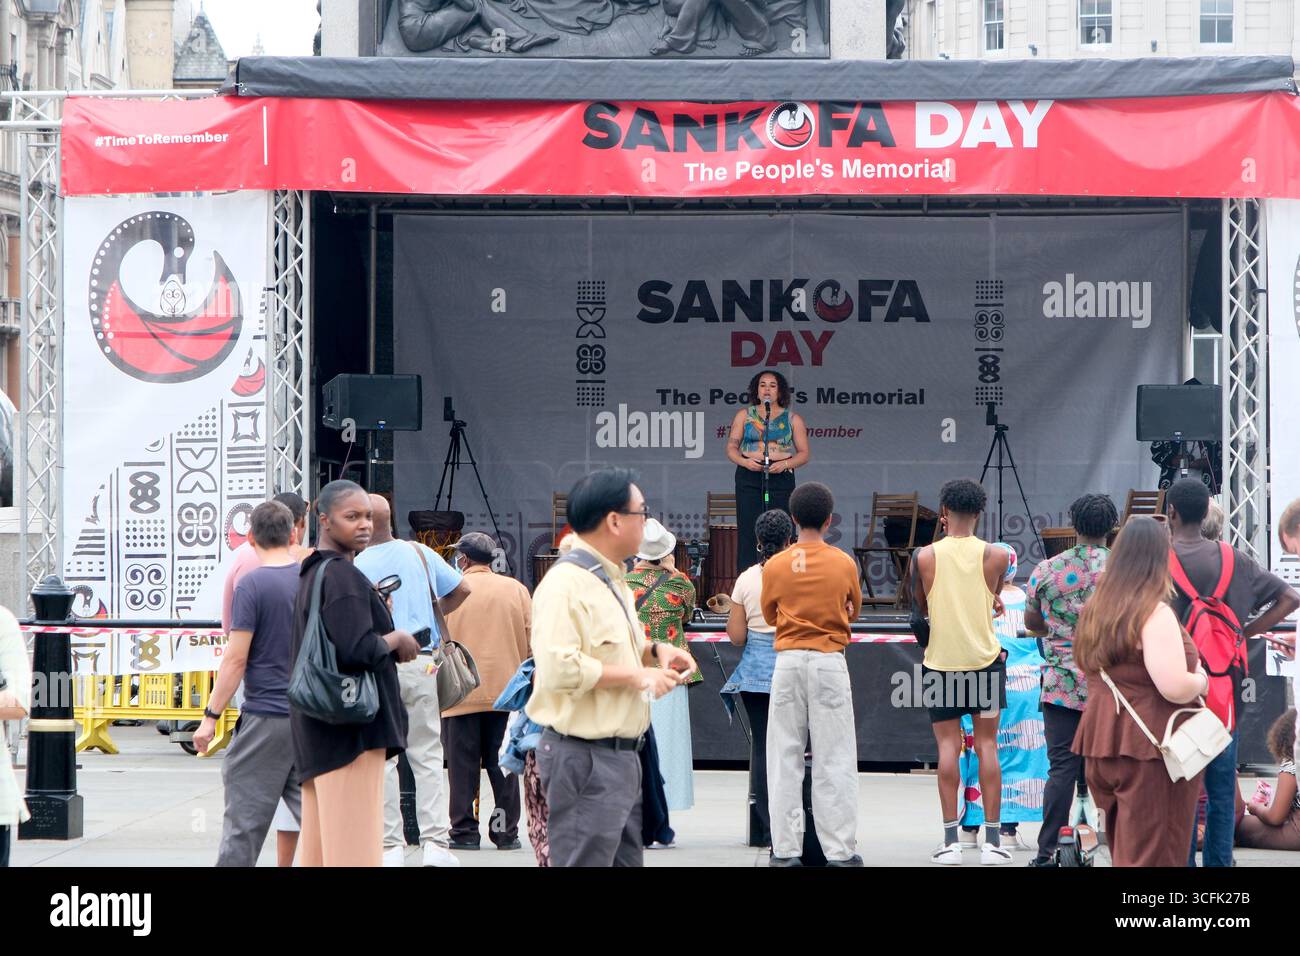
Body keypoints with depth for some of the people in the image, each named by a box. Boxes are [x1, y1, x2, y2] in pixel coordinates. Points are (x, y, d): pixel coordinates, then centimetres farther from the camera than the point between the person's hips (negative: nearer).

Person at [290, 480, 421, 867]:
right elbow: (357, 650, -24)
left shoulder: (311, 574, 17)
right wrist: (397, 640, -6)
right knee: (354, 848, -9)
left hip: (317, 733, 10)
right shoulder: (343, 576, -14)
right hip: (352, 729, -10)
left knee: (319, 845, 11)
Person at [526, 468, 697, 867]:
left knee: (625, 858, 14)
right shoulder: (566, 582, -17)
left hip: (621, 755, 10)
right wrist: (634, 676, -20)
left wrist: (654, 650, 11)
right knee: (586, 860, -9)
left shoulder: (612, 580, 17)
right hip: (584, 757, -10)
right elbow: (558, 667, -28)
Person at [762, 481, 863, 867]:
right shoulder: (844, 564, -2)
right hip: (830, 662, -1)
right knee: (834, 759, 1)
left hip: (787, 660, 1)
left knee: (785, 758, 6)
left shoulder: (775, 566, -1)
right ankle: (840, 850, 1)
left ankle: (785, 849, 4)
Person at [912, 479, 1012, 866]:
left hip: (941, 662, 0)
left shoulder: (926, 556, -7)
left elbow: (922, 608, 7)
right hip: (985, 659, 0)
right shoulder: (995, 556, -6)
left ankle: (951, 840, 1)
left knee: (948, 746, 4)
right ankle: (992, 840, 4)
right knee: (987, 745, 5)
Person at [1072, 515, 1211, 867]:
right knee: (1153, 857, -4)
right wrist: (1201, 680, -4)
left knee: (1123, 851, 17)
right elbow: (1175, 688, -23)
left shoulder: (1095, 609, 10)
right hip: (1150, 750, -8)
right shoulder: (1154, 613, -16)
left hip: (1101, 748, 8)